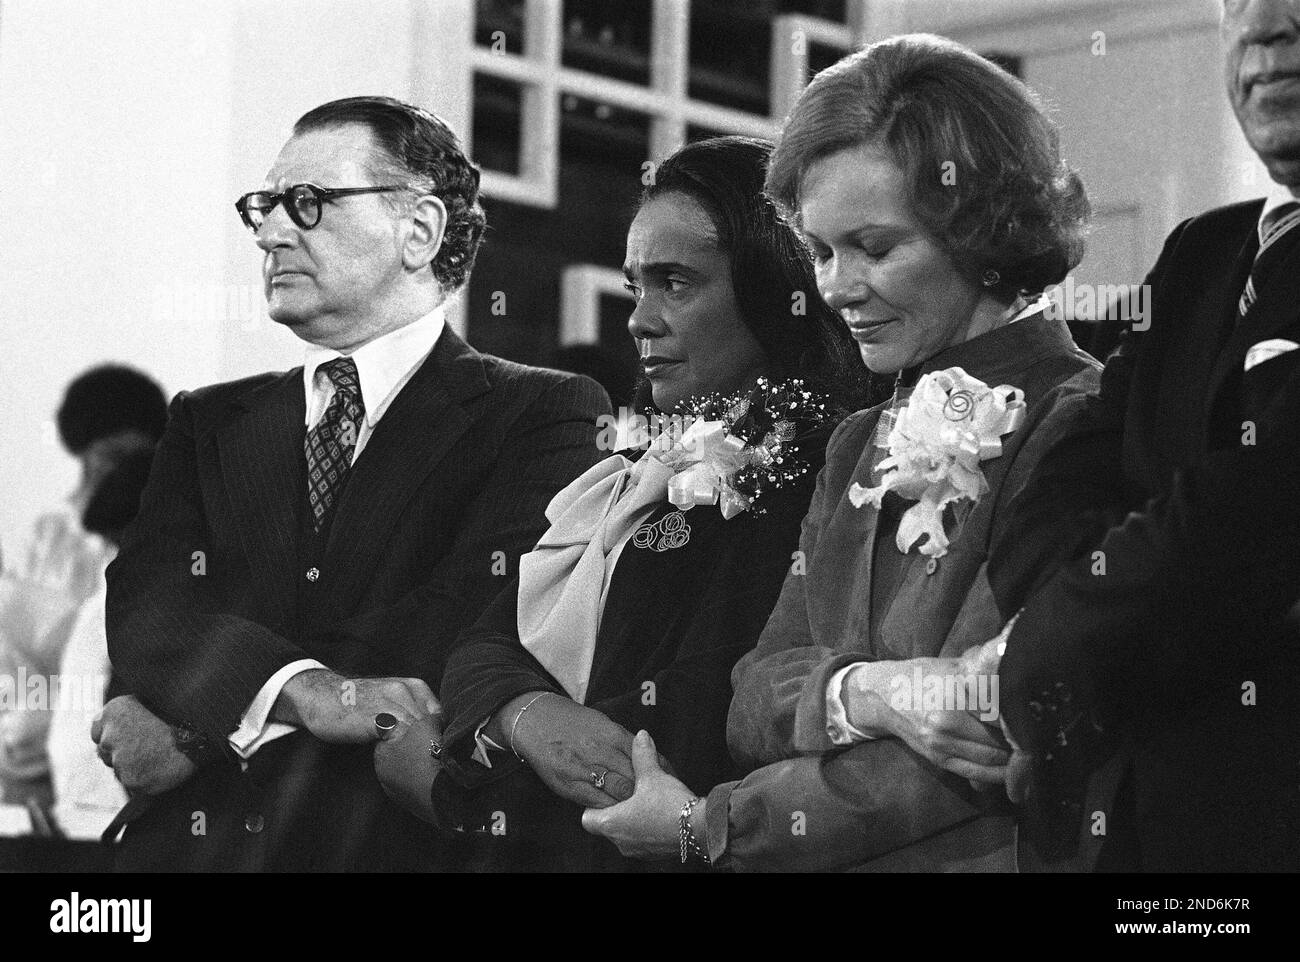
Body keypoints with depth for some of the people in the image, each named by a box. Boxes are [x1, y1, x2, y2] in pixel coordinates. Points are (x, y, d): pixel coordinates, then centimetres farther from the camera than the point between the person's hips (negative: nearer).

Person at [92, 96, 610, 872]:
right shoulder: (210, 423, 19)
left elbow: (472, 619, -8)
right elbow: (144, 606, 5)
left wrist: (194, 728, -11)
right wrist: (304, 691, -15)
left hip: (408, 845, -4)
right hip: (190, 843, 4)